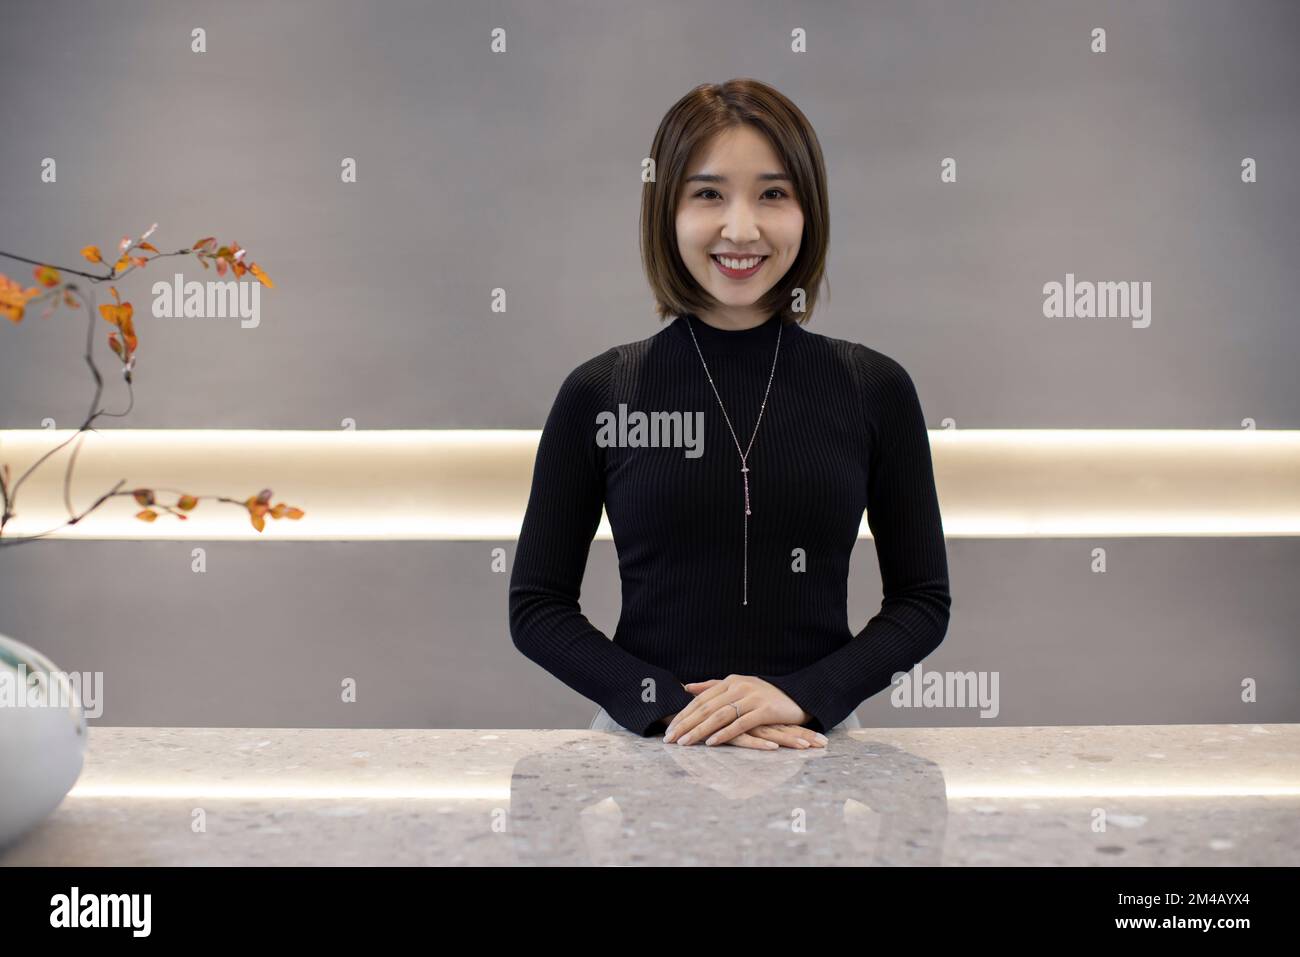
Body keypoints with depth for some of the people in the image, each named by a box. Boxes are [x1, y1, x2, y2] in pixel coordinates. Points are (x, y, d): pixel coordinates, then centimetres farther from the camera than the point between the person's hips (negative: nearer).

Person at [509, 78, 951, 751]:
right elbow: (536, 606, 1)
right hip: (644, 741, 0)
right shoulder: (599, 391, -1)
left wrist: (804, 694, -10)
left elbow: (923, 601, 5)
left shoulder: (874, 388, 1)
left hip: (814, 741, 1)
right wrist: (669, 706, -12)